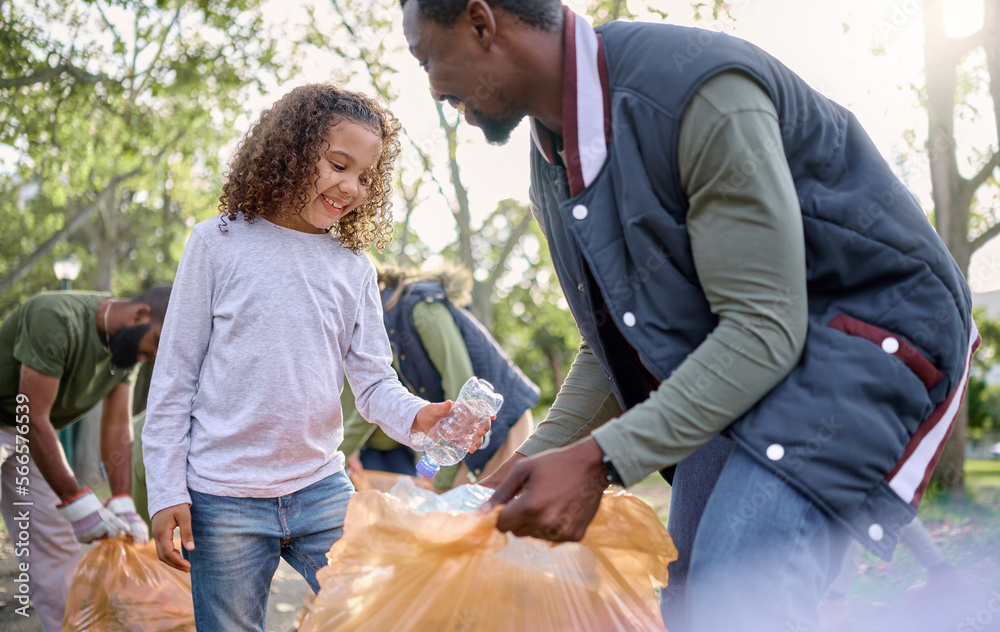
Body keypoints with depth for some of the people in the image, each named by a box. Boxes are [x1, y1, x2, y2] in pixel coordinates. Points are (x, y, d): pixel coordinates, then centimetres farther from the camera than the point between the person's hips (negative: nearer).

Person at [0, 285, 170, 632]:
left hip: (33, 431, 8)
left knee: (57, 546, 8)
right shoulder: (56, 319, -33)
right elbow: (33, 418, -32)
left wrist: (122, 503, -17)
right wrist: (78, 503, -32)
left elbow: (117, 427, -6)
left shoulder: (129, 343, -6)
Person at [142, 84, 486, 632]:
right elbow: (174, 376, -2)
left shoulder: (355, 268, 7)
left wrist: (415, 417, -19)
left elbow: (373, 381, 3)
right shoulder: (219, 243, -2)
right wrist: (166, 493, -6)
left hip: (323, 491, 3)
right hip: (226, 499, -3)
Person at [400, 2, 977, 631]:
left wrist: (601, 460, -31)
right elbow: (612, 345, 11)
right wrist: (528, 463, 1)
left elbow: (764, 328, -28)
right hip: (731, 367, 9)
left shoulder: (701, 91, -27)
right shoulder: (552, 162, 2)